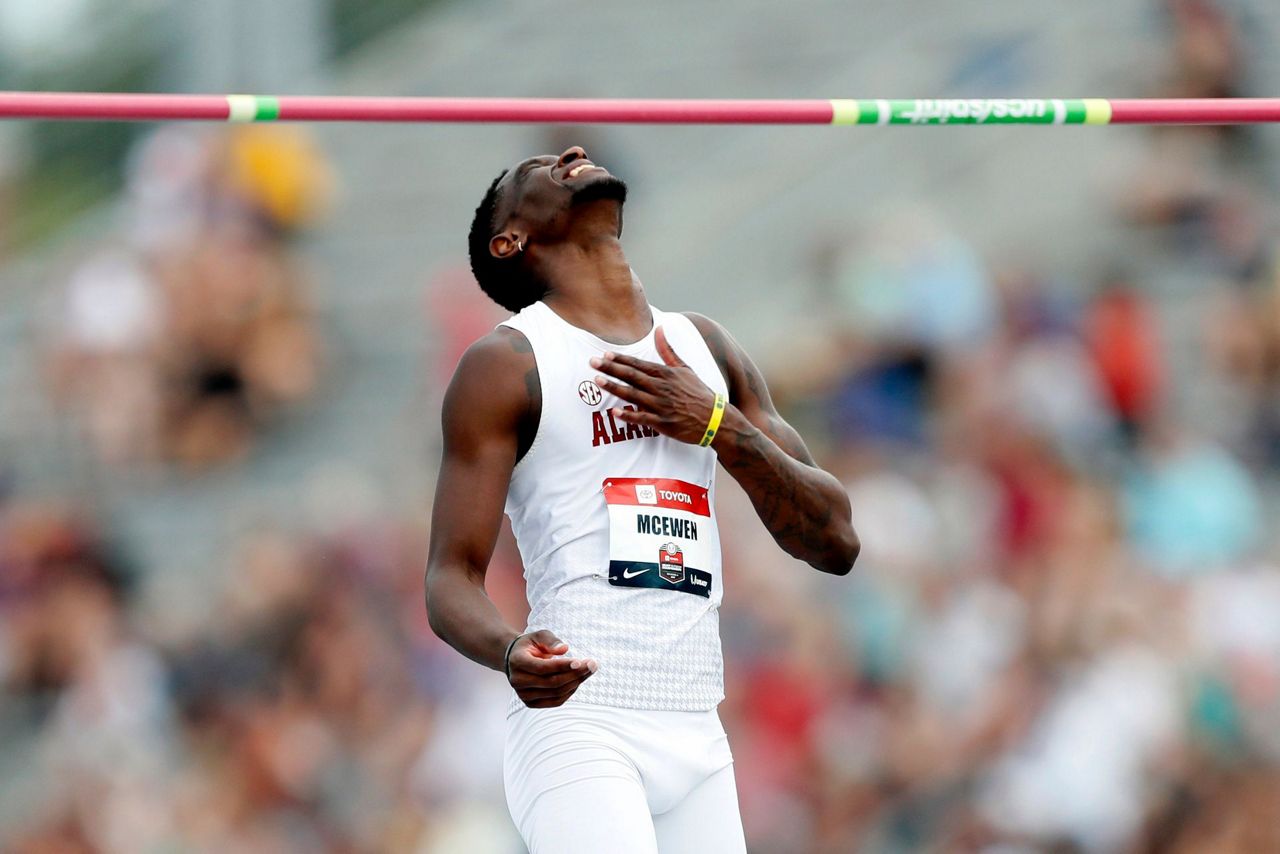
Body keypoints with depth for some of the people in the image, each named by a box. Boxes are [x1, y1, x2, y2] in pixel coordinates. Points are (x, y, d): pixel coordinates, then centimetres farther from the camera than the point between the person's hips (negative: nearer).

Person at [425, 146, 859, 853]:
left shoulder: (704, 346, 18)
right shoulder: (507, 363, 1)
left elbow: (834, 543, 14)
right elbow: (452, 577, -4)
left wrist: (719, 427, -2)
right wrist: (510, 652, -27)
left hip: (697, 735, 6)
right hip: (576, 720, -6)